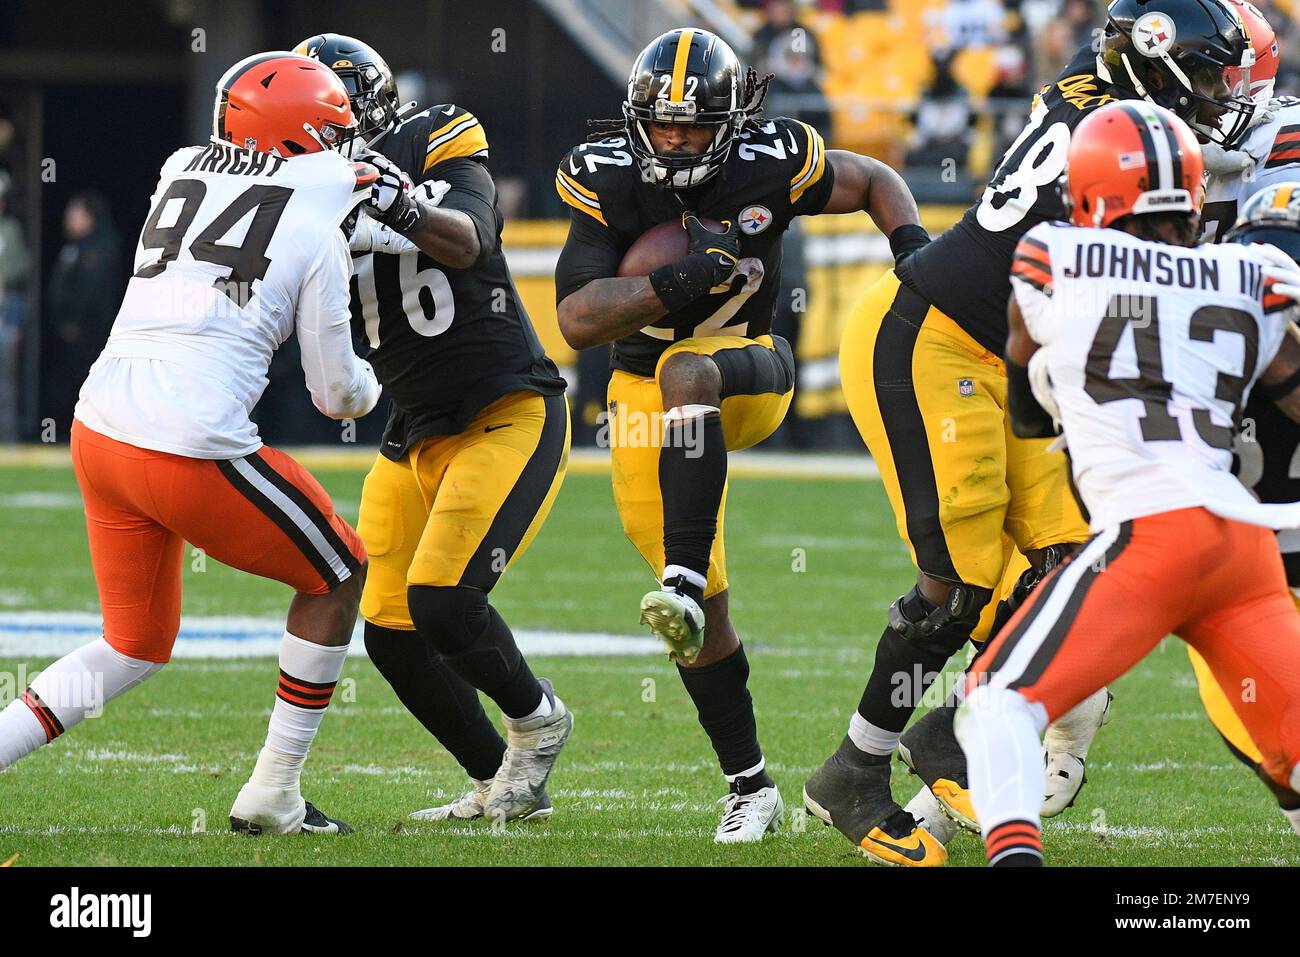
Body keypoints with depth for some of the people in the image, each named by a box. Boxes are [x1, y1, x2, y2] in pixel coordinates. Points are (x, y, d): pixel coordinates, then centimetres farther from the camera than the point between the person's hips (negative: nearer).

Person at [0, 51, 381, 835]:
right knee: (337, 575, 18)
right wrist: (371, 387, 29)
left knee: (135, 649, 23)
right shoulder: (319, 232, 0)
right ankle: (273, 797, 19)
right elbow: (337, 393, 7)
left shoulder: (180, 172, 13)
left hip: (100, 433, 6)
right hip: (194, 455, -6)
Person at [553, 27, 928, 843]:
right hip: (646, 405, 2)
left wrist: (914, 248, -14)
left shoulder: (771, 165, -13)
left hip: (749, 377, -2)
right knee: (706, 620, 1)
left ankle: (684, 583, -48)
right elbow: (577, 321, -22)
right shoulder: (607, 183, -14)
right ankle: (750, 788, 18)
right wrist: (677, 281, -36)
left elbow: (874, 182, 6)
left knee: (684, 370, -40)